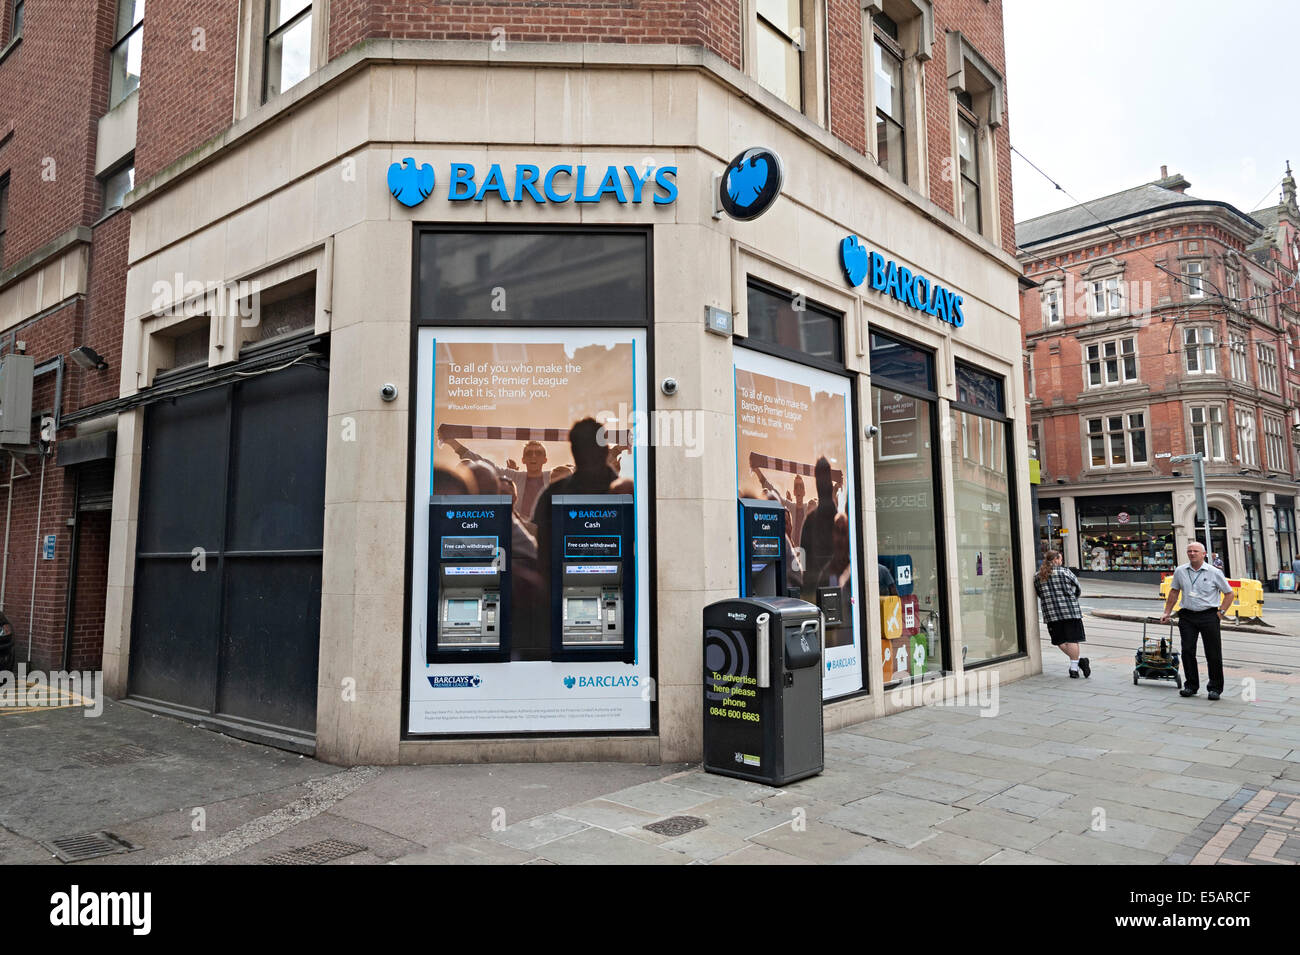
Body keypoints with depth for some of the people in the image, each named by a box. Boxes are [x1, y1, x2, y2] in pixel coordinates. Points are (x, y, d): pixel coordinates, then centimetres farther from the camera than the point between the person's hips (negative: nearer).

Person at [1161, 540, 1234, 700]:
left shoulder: (1214, 572, -2)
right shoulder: (1180, 571, 6)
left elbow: (1229, 593, 6)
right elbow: (1174, 592, 16)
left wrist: (1221, 612, -3)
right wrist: (1167, 613, 13)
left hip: (1209, 616, -2)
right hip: (1187, 616, 3)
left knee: (1213, 654, 1)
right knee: (1187, 651, 1)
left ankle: (1215, 688, 12)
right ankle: (1190, 686, 12)